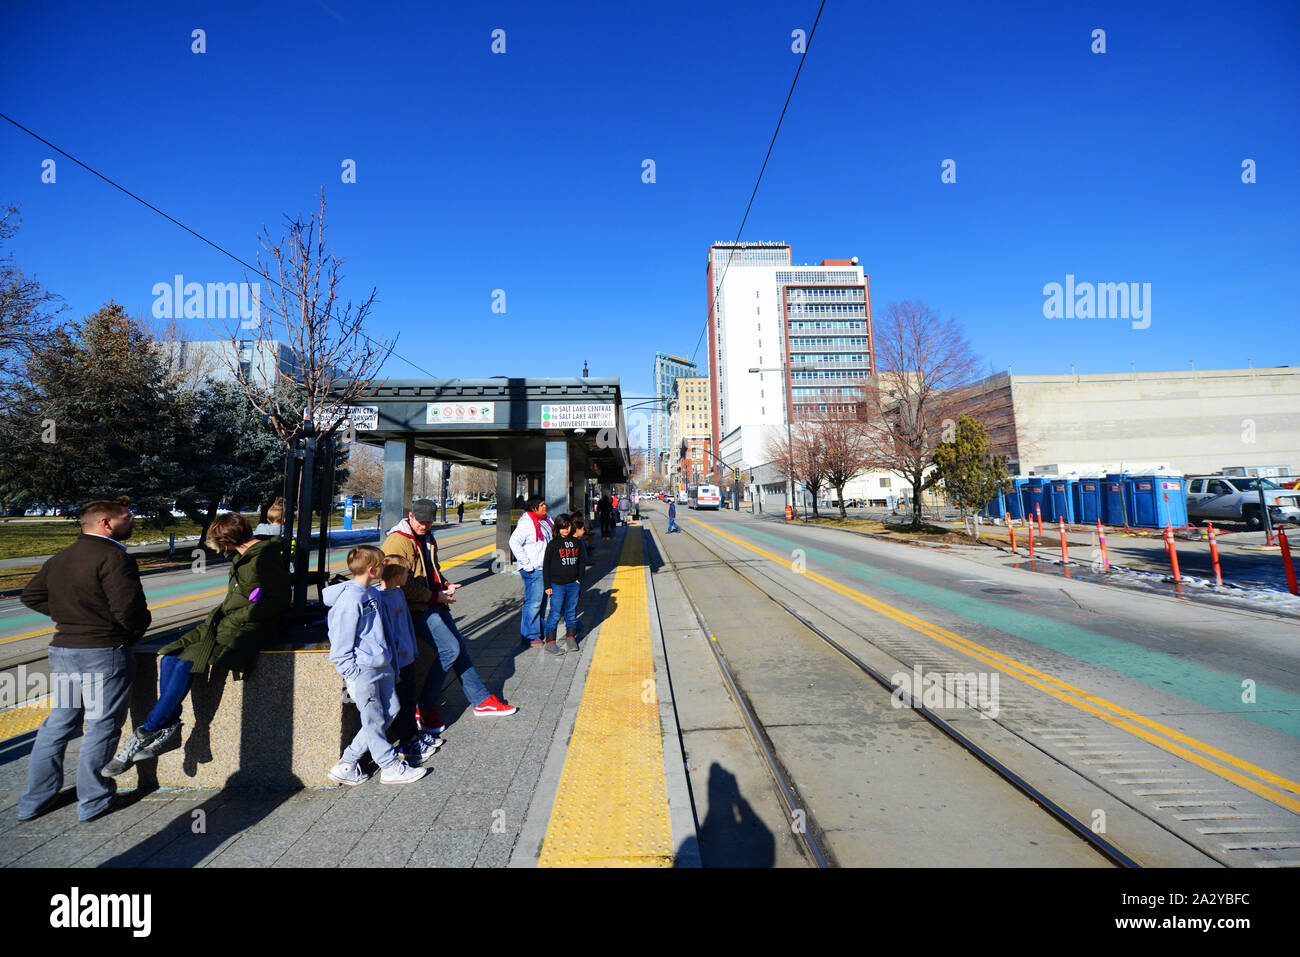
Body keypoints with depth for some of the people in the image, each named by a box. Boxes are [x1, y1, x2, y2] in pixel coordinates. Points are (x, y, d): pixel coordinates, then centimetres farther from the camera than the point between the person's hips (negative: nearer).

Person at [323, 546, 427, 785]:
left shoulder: (373, 593, 9)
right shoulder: (349, 599, -19)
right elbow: (341, 642, -17)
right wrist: (352, 674, -14)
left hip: (382, 666, 9)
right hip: (362, 670, -9)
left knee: (391, 710, 13)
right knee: (374, 720, 6)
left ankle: (347, 762, 24)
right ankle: (391, 767, 21)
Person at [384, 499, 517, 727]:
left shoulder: (427, 538, 15)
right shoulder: (398, 542, -14)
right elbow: (403, 584, -20)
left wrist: (445, 586, 8)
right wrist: (436, 597, -16)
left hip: (434, 604, 9)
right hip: (415, 608, -9)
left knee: (459, 646, 8)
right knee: (450, 649, -16)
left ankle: (482, 700, 18)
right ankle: (425, 708, 0)